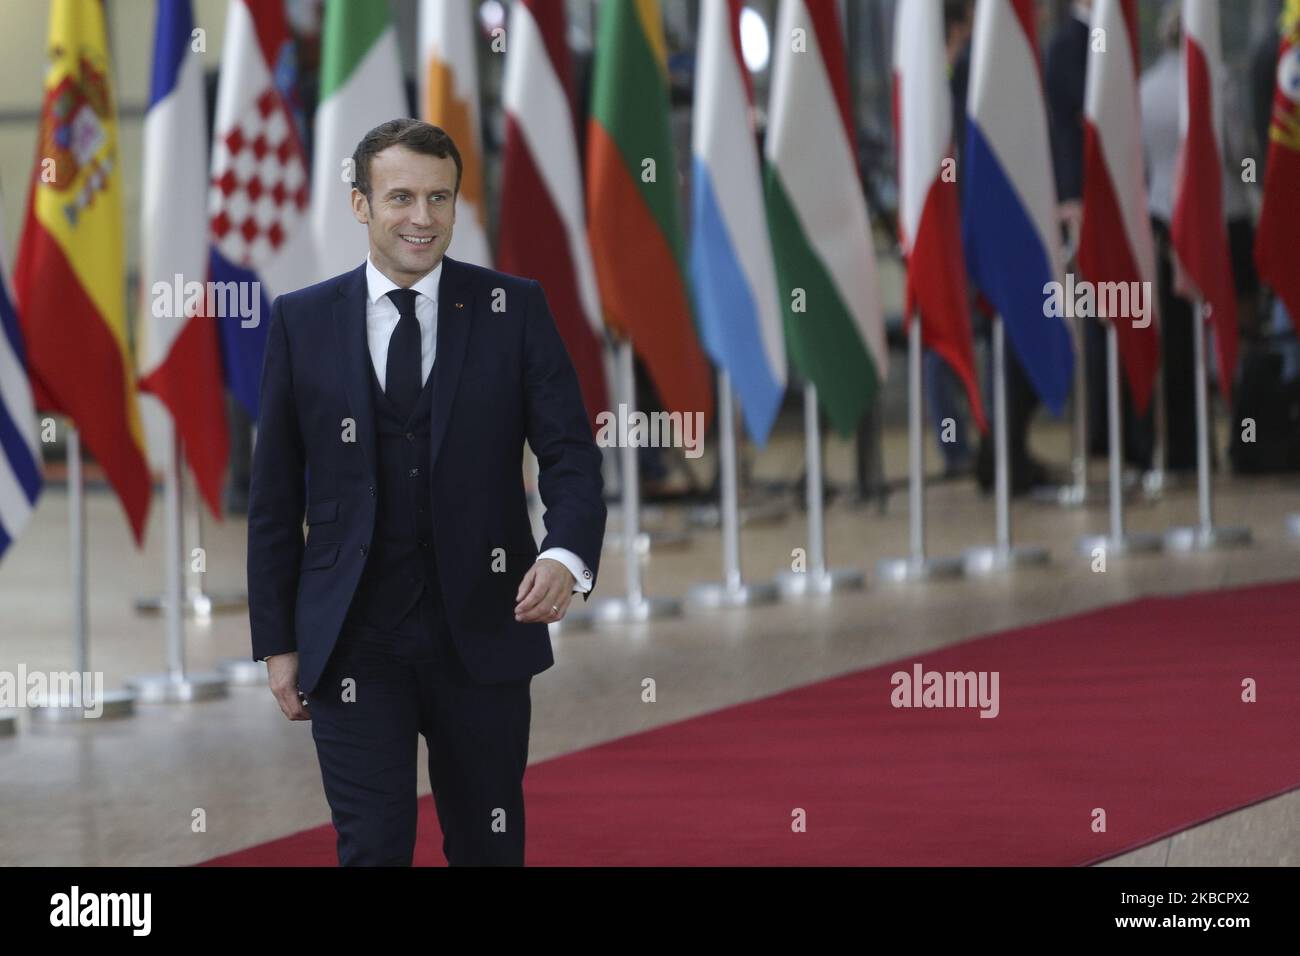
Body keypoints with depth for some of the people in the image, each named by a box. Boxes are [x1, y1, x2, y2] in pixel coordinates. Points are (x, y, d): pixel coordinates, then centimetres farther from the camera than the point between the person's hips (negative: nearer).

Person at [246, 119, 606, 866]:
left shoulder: (514, 309, 1)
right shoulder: (303, 321, 3)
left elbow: (571, 454, -3)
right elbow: (275, 496, 6)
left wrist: (567, 556, -24)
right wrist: (277, 642, 2)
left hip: (481, 635, 1)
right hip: (353, 641, -1)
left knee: (489, 846, 9)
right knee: (374, 847, -5)